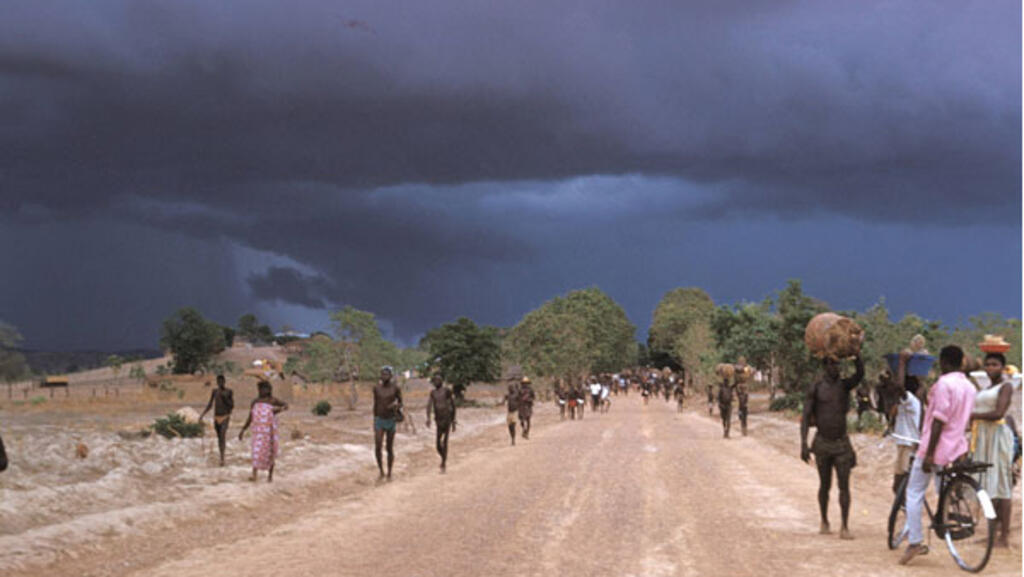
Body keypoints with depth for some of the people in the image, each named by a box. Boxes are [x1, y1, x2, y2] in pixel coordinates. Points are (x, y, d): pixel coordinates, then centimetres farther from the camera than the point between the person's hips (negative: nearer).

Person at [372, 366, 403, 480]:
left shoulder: (396, 388, -10)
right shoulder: (376, 388, -2)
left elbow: (400, 403, 1)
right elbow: (375, 405, 7)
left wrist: (396, 405, -25)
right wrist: (374, 422, 9)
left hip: (391, 422, -2)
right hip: (379, 421, 2)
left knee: (390, 449, 6)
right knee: (377, 448, -9)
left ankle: (389, 474, 23)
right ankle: (381, 473, 10)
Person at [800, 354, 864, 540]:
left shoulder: (845, 385, 0)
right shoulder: (815, 389, -2)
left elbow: (860, 373, -21)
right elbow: (806, 418, -4)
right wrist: (803, 444, -14)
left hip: (841, 443, 0)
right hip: (822, 443, 0)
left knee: (844, 485, -7)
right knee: (824, 485, 10)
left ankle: (845, 527, -7)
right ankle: (824, 522, 26)